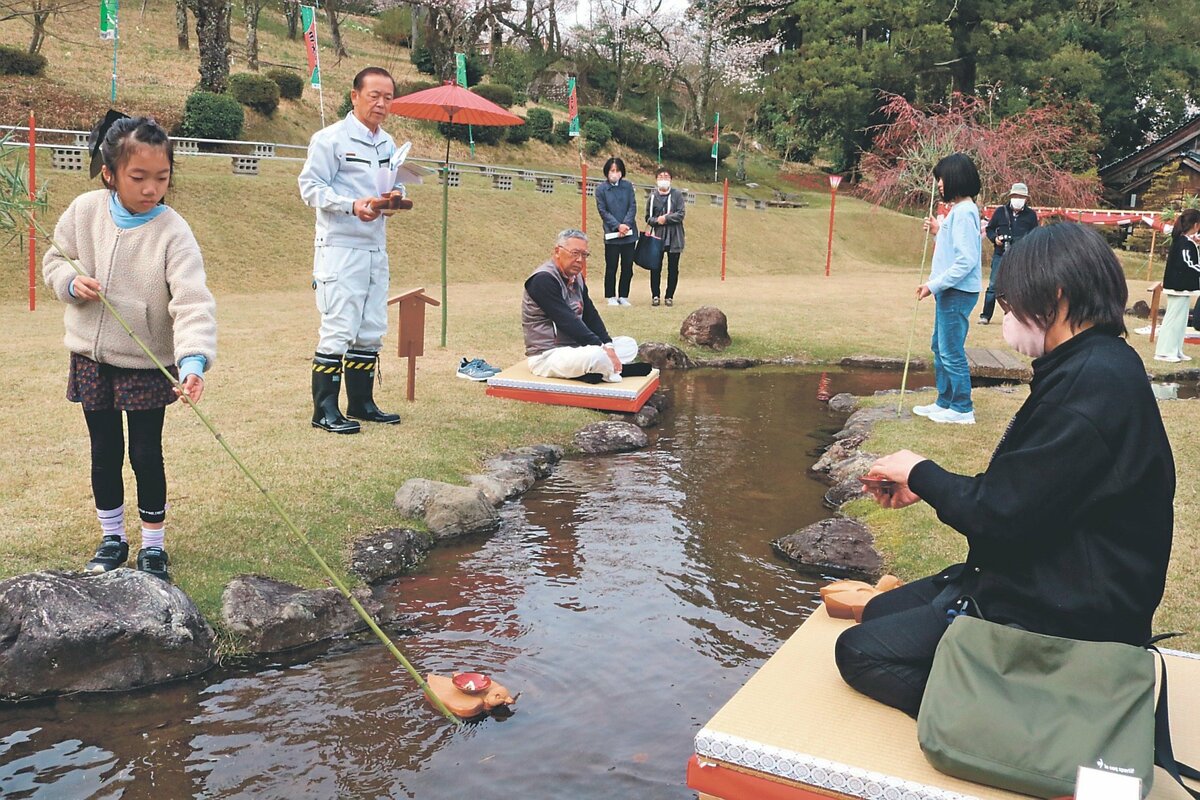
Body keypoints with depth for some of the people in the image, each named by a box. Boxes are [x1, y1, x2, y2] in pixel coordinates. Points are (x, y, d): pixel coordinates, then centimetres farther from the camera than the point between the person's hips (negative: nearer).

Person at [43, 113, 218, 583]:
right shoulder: (85, 211, -6)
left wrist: (193, 360, -43)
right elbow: (55, 258, 10)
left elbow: (193, 301, -29)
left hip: (149, 364, -3)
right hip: (91, 357, 3)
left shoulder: (172, 232, -18)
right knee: (105, 452, 14)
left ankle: (153, 545, 21)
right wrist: (71, 282, -14)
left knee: (146, 456, 4)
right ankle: (112, 538, 31)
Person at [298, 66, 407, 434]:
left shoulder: (388, 143, 16)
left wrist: (395, 196, 0)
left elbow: (395, 185, 24)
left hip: (376, 248, 8)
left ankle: (361, 403, 22)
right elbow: (311, 187, -10)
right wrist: (352, 205, -24)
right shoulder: (330, 138, -6)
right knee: (337, 328, -9)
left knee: (371, 331, 11)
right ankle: (325, 410, -2)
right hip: (339, 248, -7)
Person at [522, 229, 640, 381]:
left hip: (576, 347, 10)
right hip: (547, 356, -10)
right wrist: (601, 348, -25)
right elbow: (567, 322, -24)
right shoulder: (543, 279, -17)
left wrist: (608, 345, -8)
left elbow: (591, 316, 8)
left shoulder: (576, 277, 12)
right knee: (596, 356, -35)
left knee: (629, 345, 9)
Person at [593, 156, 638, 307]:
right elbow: (603, 211, -4)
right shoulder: (601, 189, -1)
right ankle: (611, 297, 12)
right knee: (611, 267, 2)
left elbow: (633, 207, 2)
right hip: (611, 234, -2)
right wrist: (618, 226, -13)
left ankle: (623, 296, 15)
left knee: (628, 267, 5)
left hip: (629, 233, 2)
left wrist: (626, 224, -12)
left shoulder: (628, 186, 5)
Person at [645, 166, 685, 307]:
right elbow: (648, 217, 7)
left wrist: (665, 218, -14)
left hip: (674, 238, -1)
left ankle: (670, 296, 15)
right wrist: (657, 220, -12)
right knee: (655, 268, 2)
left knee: (673, 269, 4)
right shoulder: (653, 196, 5)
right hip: (657, 237, 1)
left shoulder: (677, 195, 0)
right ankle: (655, 295, 13)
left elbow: (681, 214, -8)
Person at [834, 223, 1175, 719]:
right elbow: (1024, 491, 13)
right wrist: (925, 488, 8)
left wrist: (921, 474, -7)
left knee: (860, 653, -11)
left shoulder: (1091, 384, -26)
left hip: (1063, 616, -11)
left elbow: (999, 515, -24)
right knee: (880, 613, 17)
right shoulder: (1098, 367, 7)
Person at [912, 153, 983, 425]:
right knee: (940, 348, 18)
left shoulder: (963, 212, -18)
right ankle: (944, 402, 28)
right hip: (949, 291, 11)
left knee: (951, 352, -4)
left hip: (957, 293, -11)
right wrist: (938, 231, 11)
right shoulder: (958, 210, 13)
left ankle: (962, 409, 6)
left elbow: (966, 260, -23)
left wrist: (934, 285, -20)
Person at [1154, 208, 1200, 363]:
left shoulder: (1179, 240, 11)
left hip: (1178, 285, 10)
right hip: (1180, 286, -10)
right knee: (1174, 318, -5)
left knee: (1180, 320, 14)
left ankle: (1175, 351, 19)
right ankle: (1164, 352, -2)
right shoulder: (1186, 243, -17)